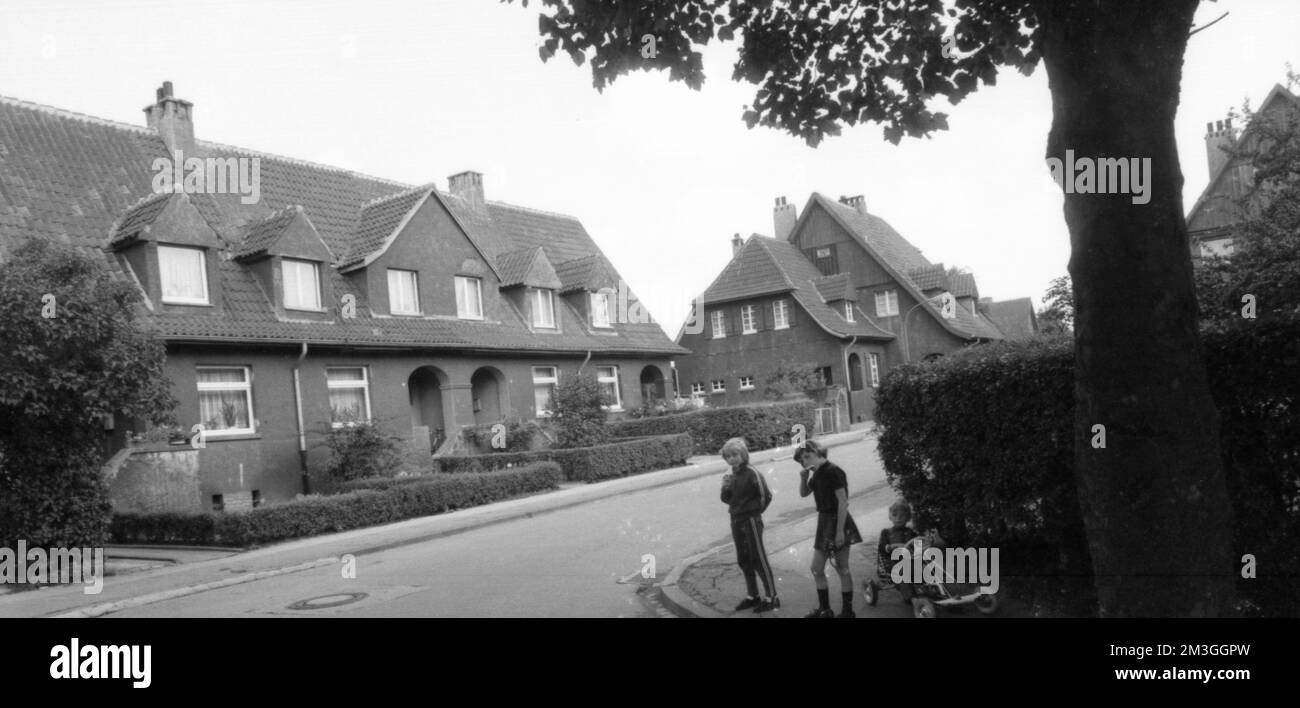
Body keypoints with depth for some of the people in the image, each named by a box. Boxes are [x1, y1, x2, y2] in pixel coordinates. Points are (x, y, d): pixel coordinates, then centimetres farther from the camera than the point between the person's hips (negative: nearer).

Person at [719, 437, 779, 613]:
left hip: (751, 520, -7)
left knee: (759, 559, -3)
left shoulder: (751, 473, -14)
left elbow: (765, 496, -15)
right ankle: (752, 596, 24)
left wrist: (756, 511, -3)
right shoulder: (732, 475, 7)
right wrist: (725, 487, -9)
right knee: (743, 560, 13)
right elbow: (726, 499, 11)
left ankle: (771, 597, 5)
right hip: (736, 521, 8)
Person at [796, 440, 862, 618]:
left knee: (842, 569, 3)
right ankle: (824, 610, 24)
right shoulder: (817, 474, 8)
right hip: (824, 522, 9)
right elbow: (804, 493, 20)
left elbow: (843, 502, -20)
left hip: (838, 523, -8)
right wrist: (803, 478, -1)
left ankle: (847, 612, 15)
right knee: (816, 569, 11)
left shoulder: (833, 471, -17)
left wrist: (840, 531, -23)